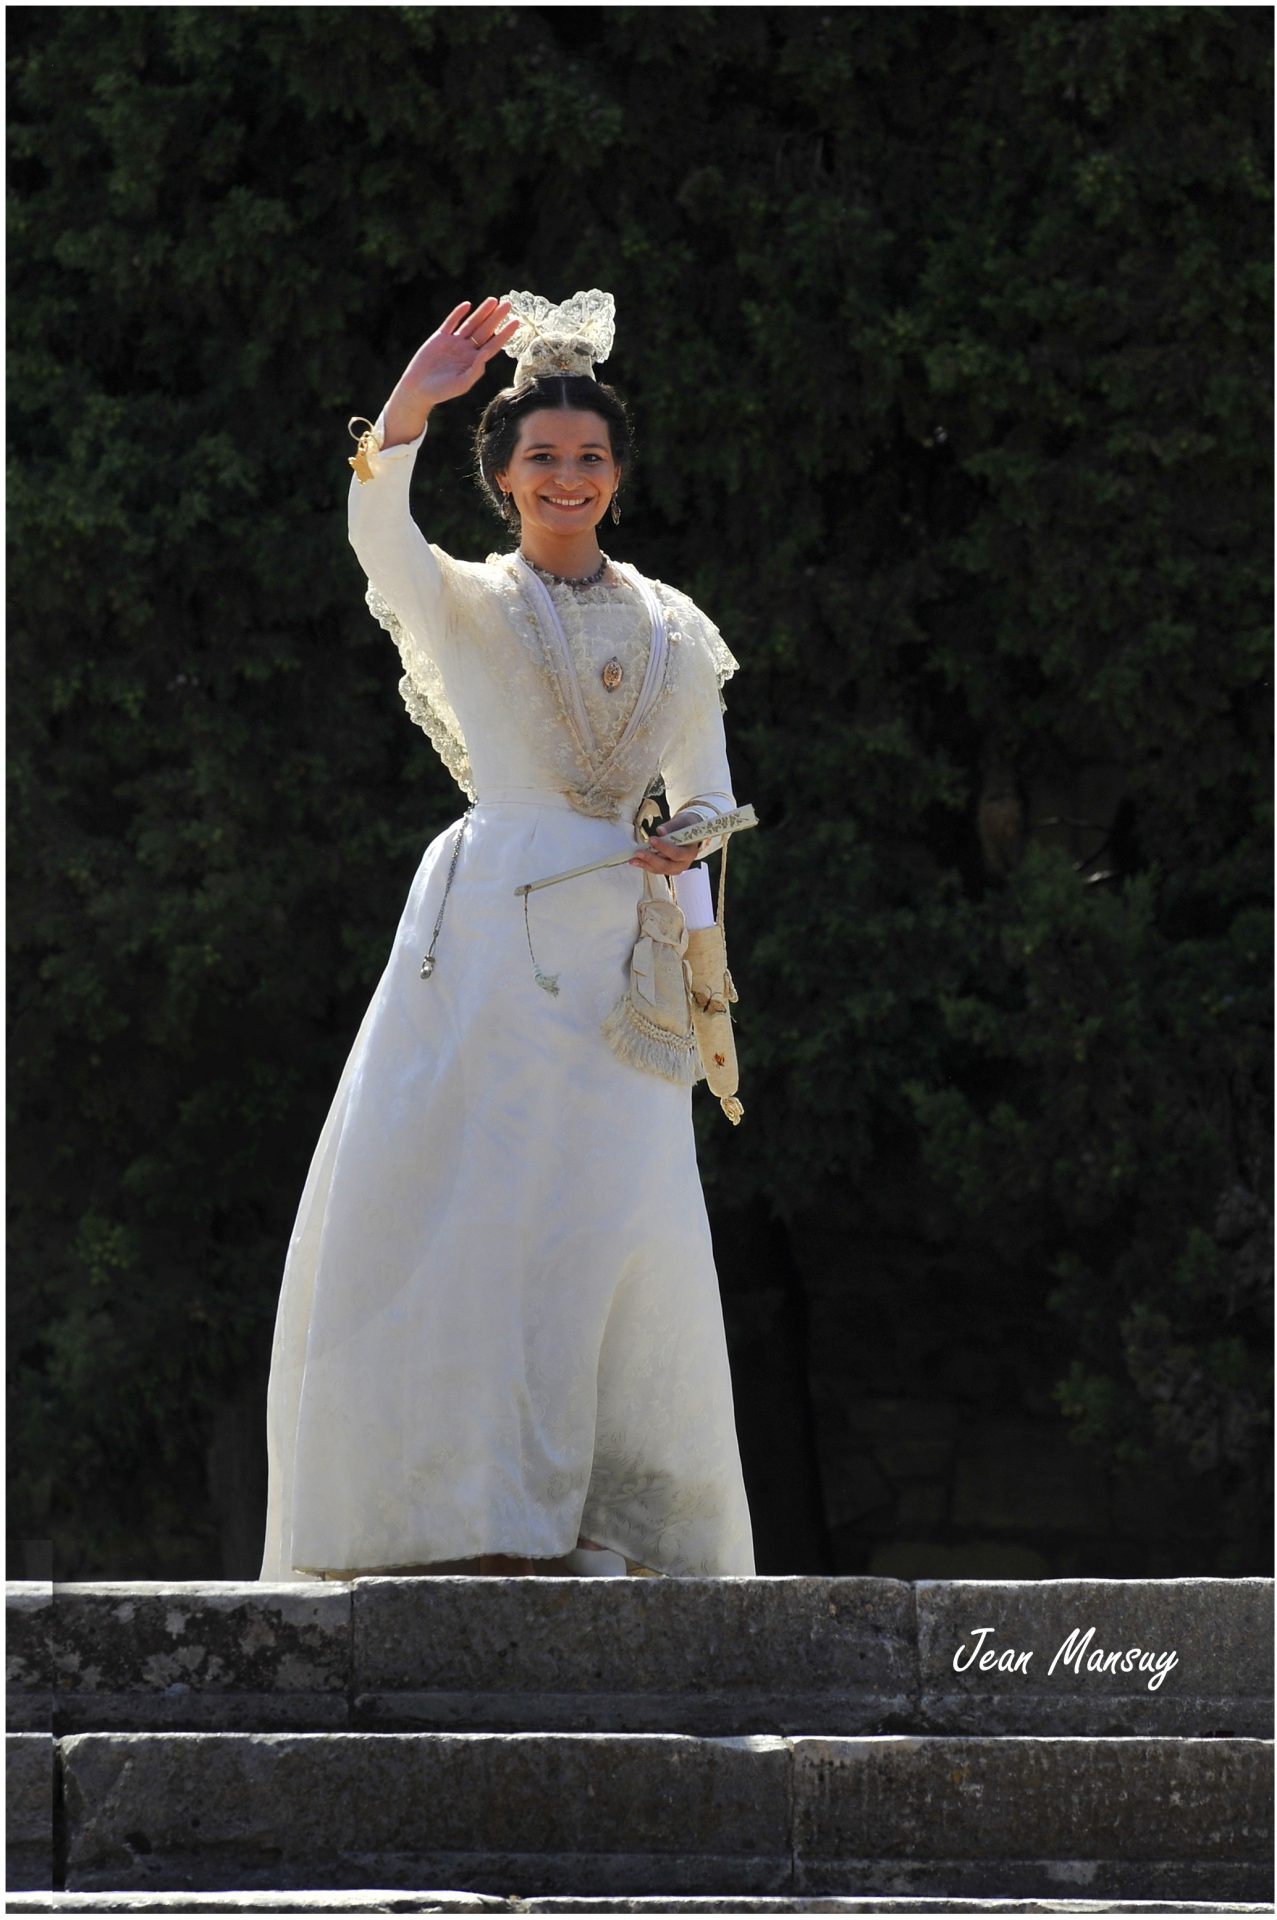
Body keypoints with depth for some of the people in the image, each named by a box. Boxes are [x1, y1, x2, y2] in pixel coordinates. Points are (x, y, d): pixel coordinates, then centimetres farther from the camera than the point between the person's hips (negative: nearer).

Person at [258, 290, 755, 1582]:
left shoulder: (671, 633, 17)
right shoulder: (463, 605, 9)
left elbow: (708, 797, 23)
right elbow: (378, 537, -13)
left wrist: (682, 849, 0)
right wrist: (408, 410, -28)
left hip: (616, 952, 2)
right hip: (484, 940, -2)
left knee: (620, 1215, -9)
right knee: (437, 1200, -12)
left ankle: (601, 1522, -6)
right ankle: (462, 1512, -11)